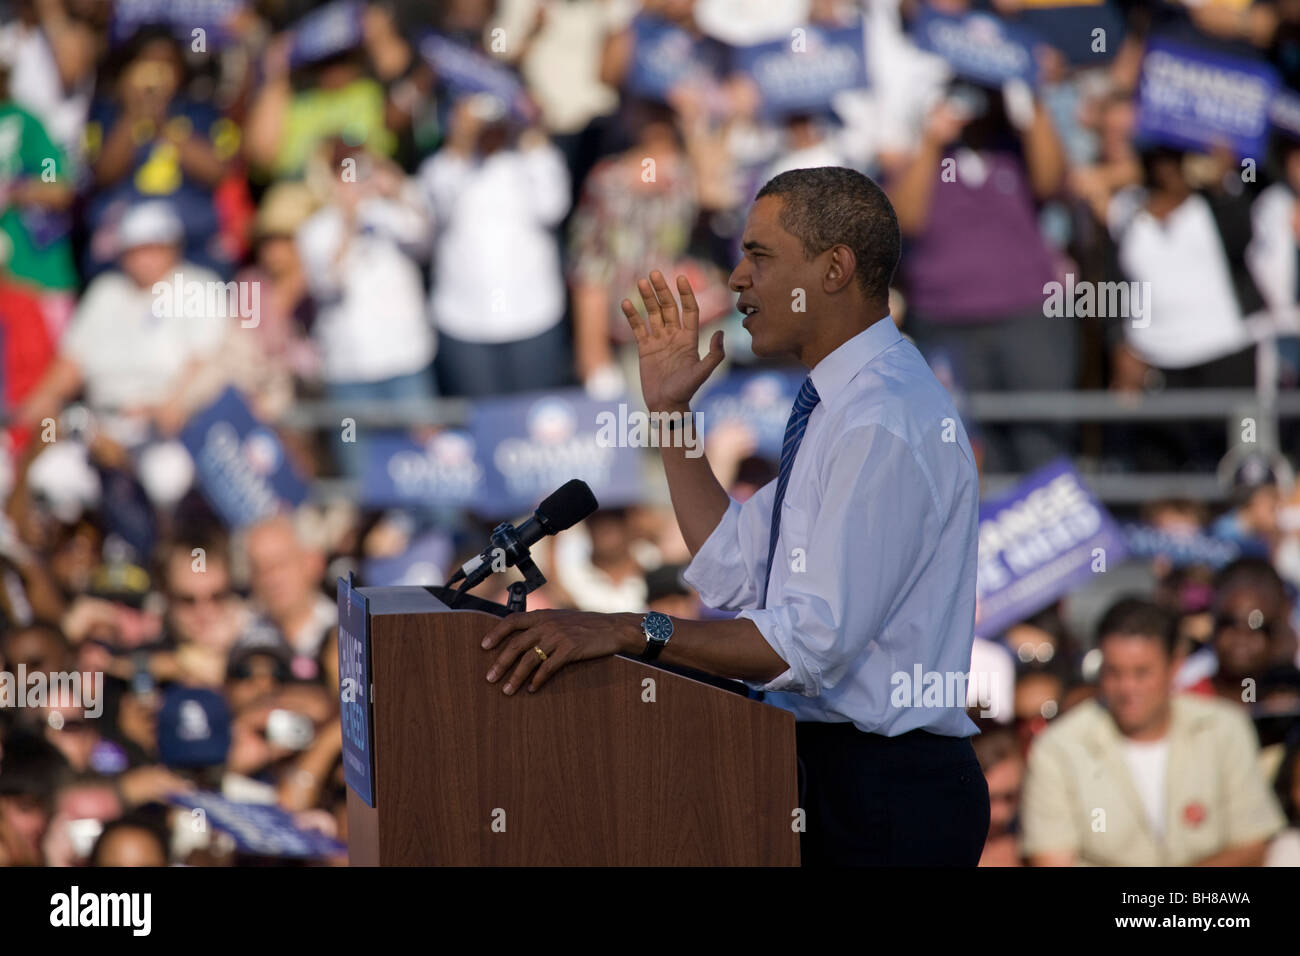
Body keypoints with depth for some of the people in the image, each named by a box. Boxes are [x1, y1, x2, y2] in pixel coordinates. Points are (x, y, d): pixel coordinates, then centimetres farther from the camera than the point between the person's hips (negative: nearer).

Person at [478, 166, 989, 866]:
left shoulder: (887, 421, -20)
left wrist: (633, 631, -28)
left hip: (884, 797, -10)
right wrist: (671, 411, 12)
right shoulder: (842, 408, 14)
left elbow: (816, 637, -26)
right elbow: (732, 572, 14)